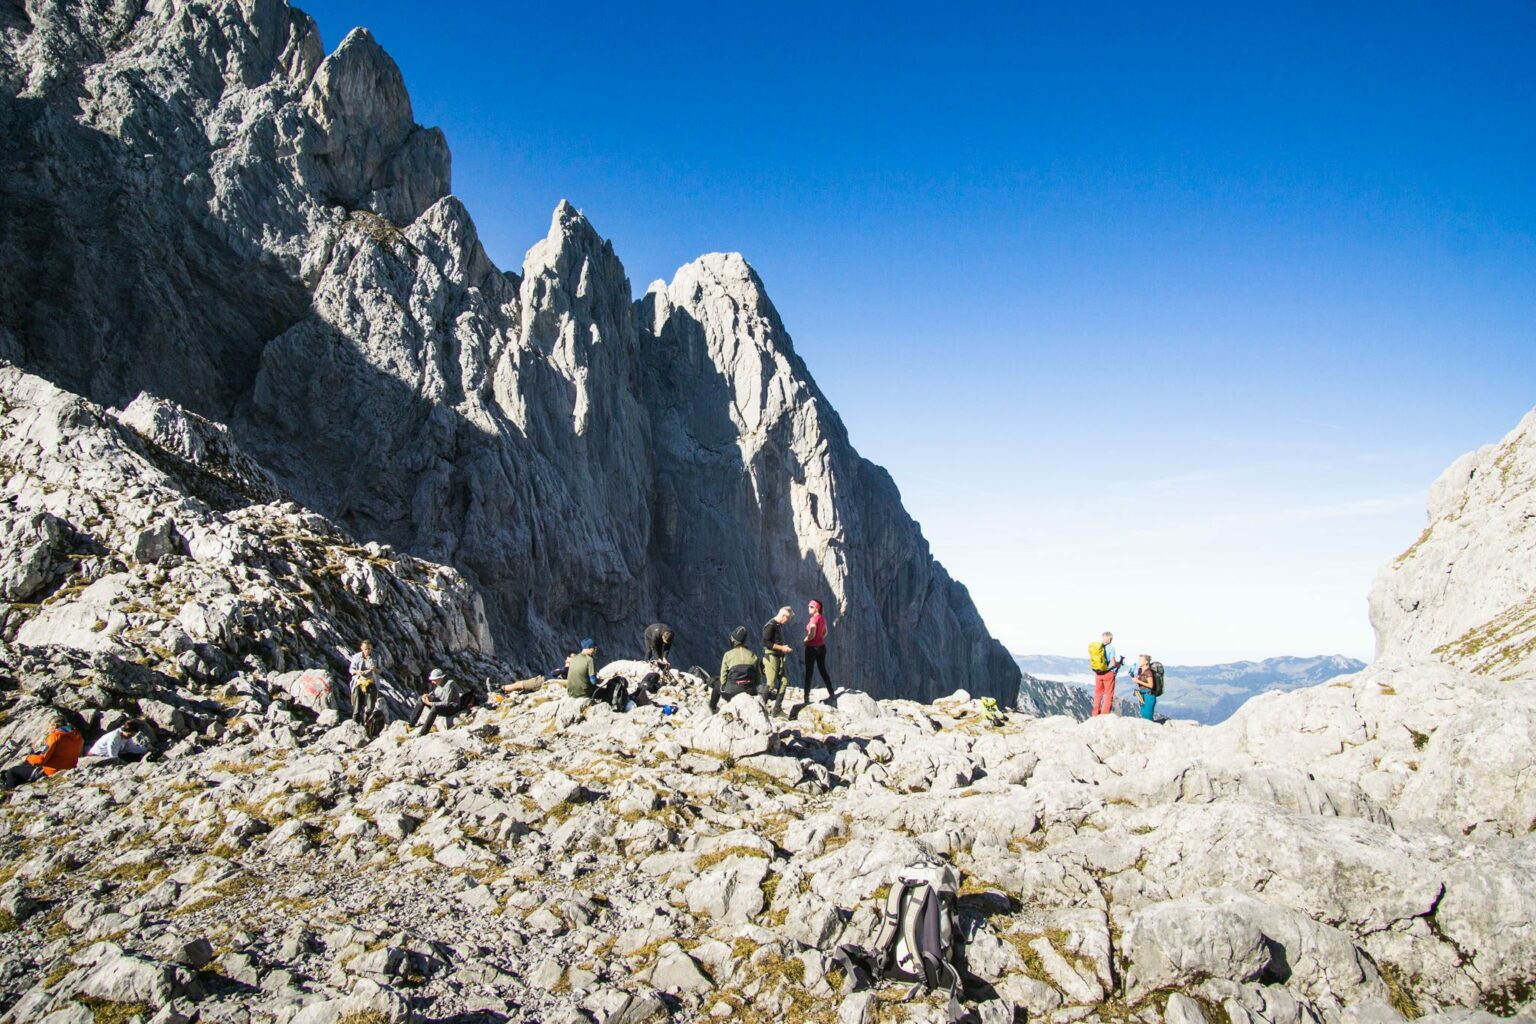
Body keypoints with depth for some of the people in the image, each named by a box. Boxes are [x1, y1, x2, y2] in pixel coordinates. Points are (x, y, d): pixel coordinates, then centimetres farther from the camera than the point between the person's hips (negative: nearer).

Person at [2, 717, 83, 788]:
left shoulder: (56, 736, -15)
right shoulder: (78, 737, 6)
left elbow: (42, 759, -16)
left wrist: (29, 758, 3)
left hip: (48, 772, -8)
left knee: (11, 773, 2)